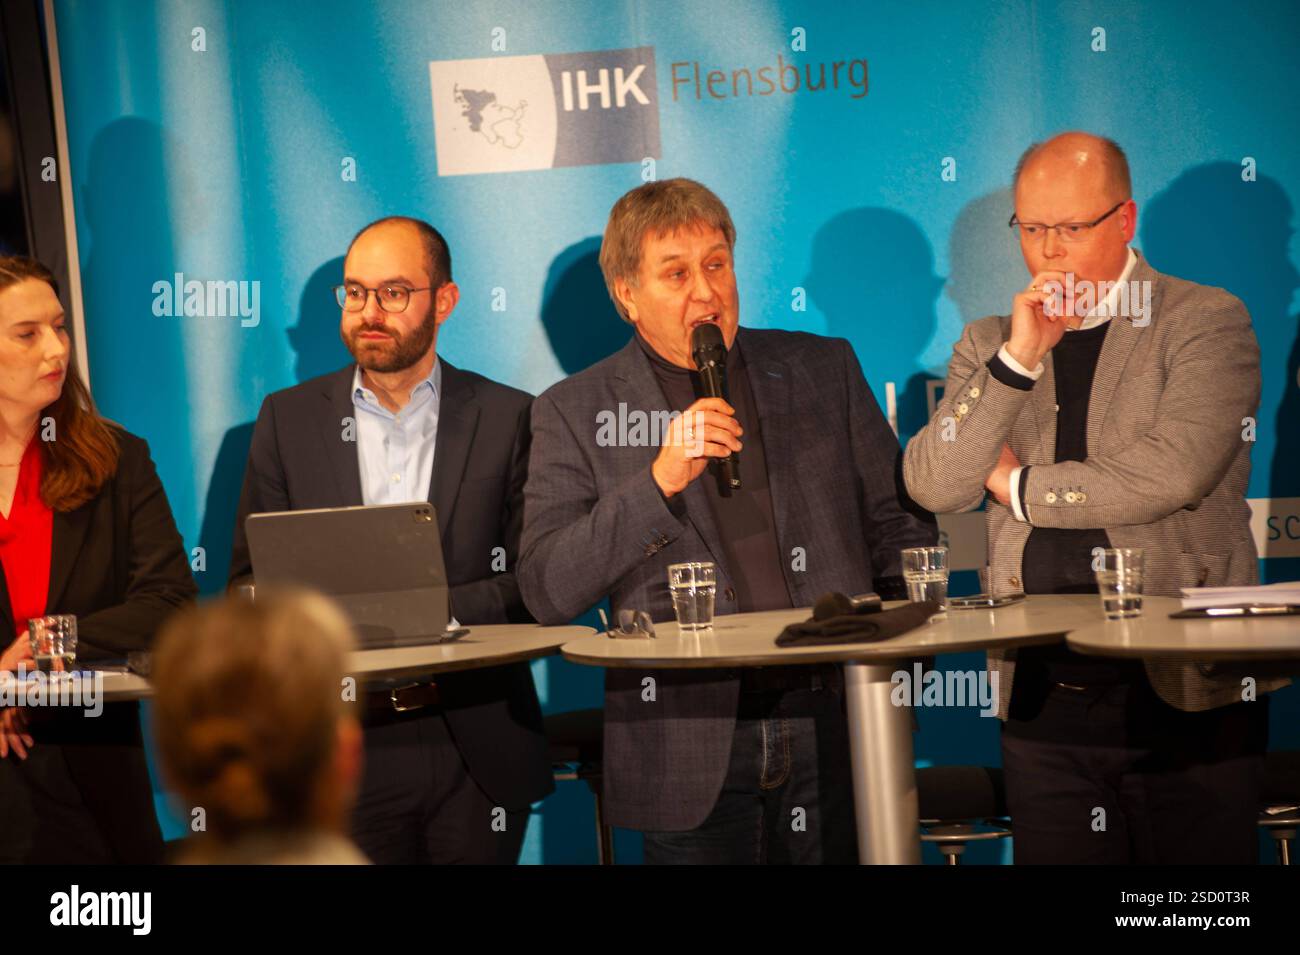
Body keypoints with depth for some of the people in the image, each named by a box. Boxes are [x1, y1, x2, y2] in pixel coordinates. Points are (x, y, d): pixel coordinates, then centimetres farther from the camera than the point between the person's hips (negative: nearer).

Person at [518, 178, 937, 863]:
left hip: (837, 726, 2)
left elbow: (902, 529, 15)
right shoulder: (575, 412, 3)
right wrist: (659, 481, -17)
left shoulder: (822, 369, 10)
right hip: (689, 749, -2)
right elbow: (546, 593, -7)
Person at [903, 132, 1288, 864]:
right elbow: (933, 487, 1)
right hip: (1043, 696, 4)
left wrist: (1019, 486, -3)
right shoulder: (989, 344, 13)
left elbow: (1173, 475, -15)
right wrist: (1017, 359, -8)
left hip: (1187, 692, -3)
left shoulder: (1207, 323, -1)